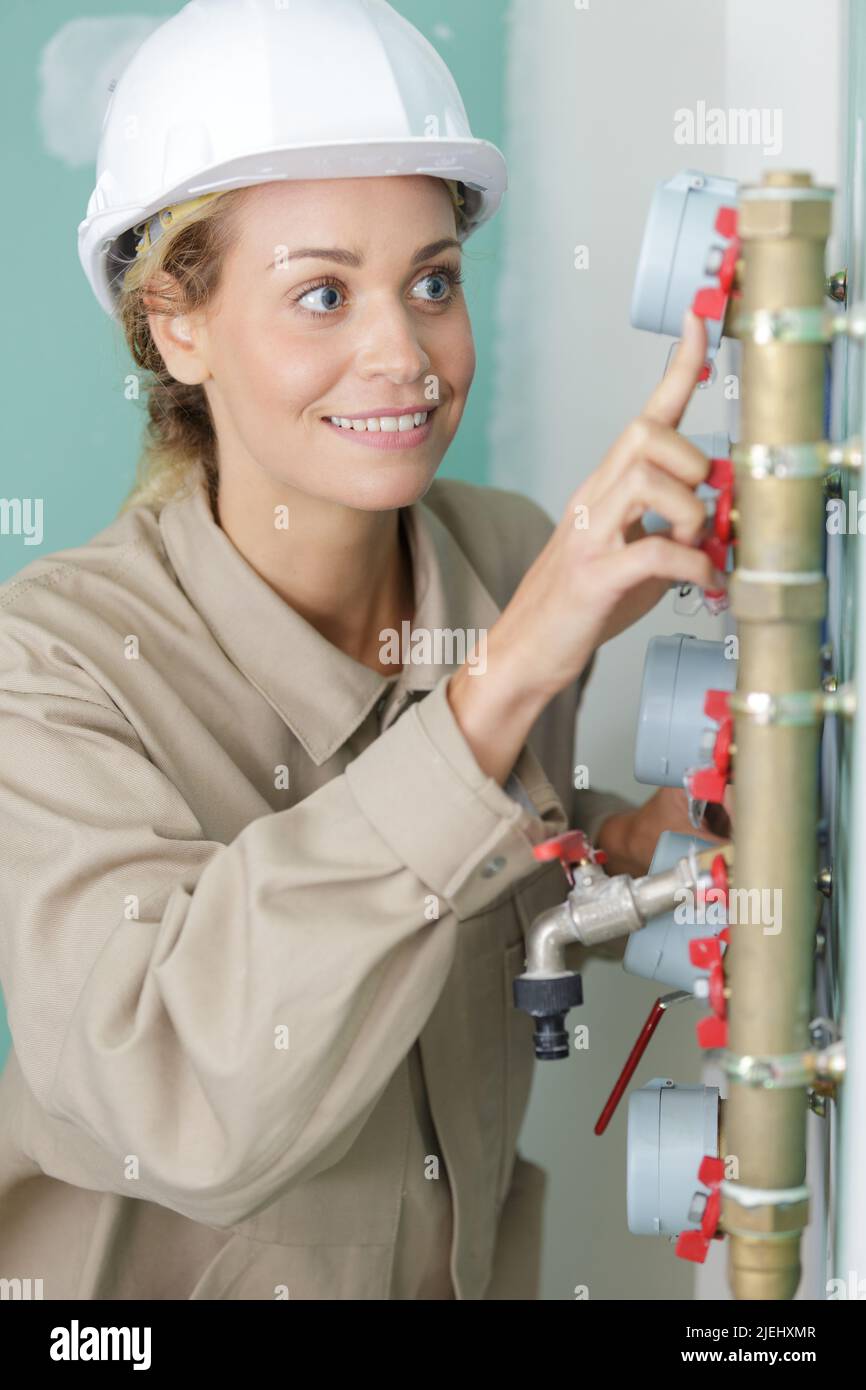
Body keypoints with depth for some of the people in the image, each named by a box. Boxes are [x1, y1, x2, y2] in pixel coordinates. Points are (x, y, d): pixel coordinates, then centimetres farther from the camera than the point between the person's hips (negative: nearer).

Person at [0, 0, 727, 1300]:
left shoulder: (516, 559, -12)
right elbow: (189, 1114, -40)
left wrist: (617, 843, -15)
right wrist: (502, 681, -42)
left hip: (471, 1254, 5)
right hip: (159, 1269, -4)